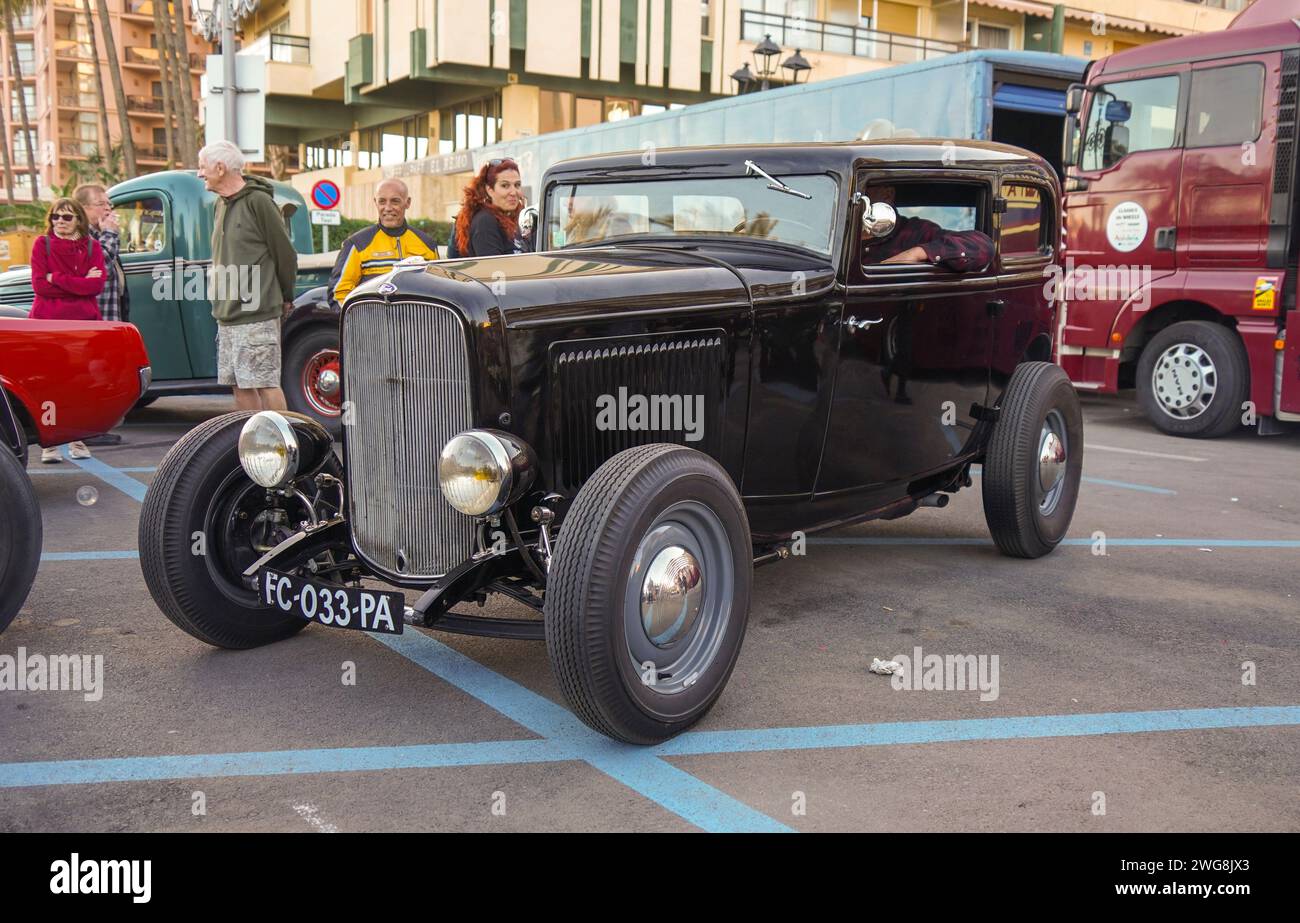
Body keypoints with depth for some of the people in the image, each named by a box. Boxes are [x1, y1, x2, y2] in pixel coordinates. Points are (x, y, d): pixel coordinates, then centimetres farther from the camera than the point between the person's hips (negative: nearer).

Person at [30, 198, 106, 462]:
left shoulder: (92, 246, 7)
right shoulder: (42, 244, 4)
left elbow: (97, 285, -7)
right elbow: (39, 285, -7)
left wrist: (57, 279, -11)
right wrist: (80, 284, -10)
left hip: (84, 322, 1)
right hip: (47, 322, -1)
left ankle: (78, 441, 12)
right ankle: (48, 443, 2)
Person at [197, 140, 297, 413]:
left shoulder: (258, 201, -10)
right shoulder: (222, 204, 16)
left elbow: (285, 253, -7)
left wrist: (286, 297, 3)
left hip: (257, 315, -8)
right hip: (227, 315, 8)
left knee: (264, 383, -7)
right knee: (240, 386, 10)